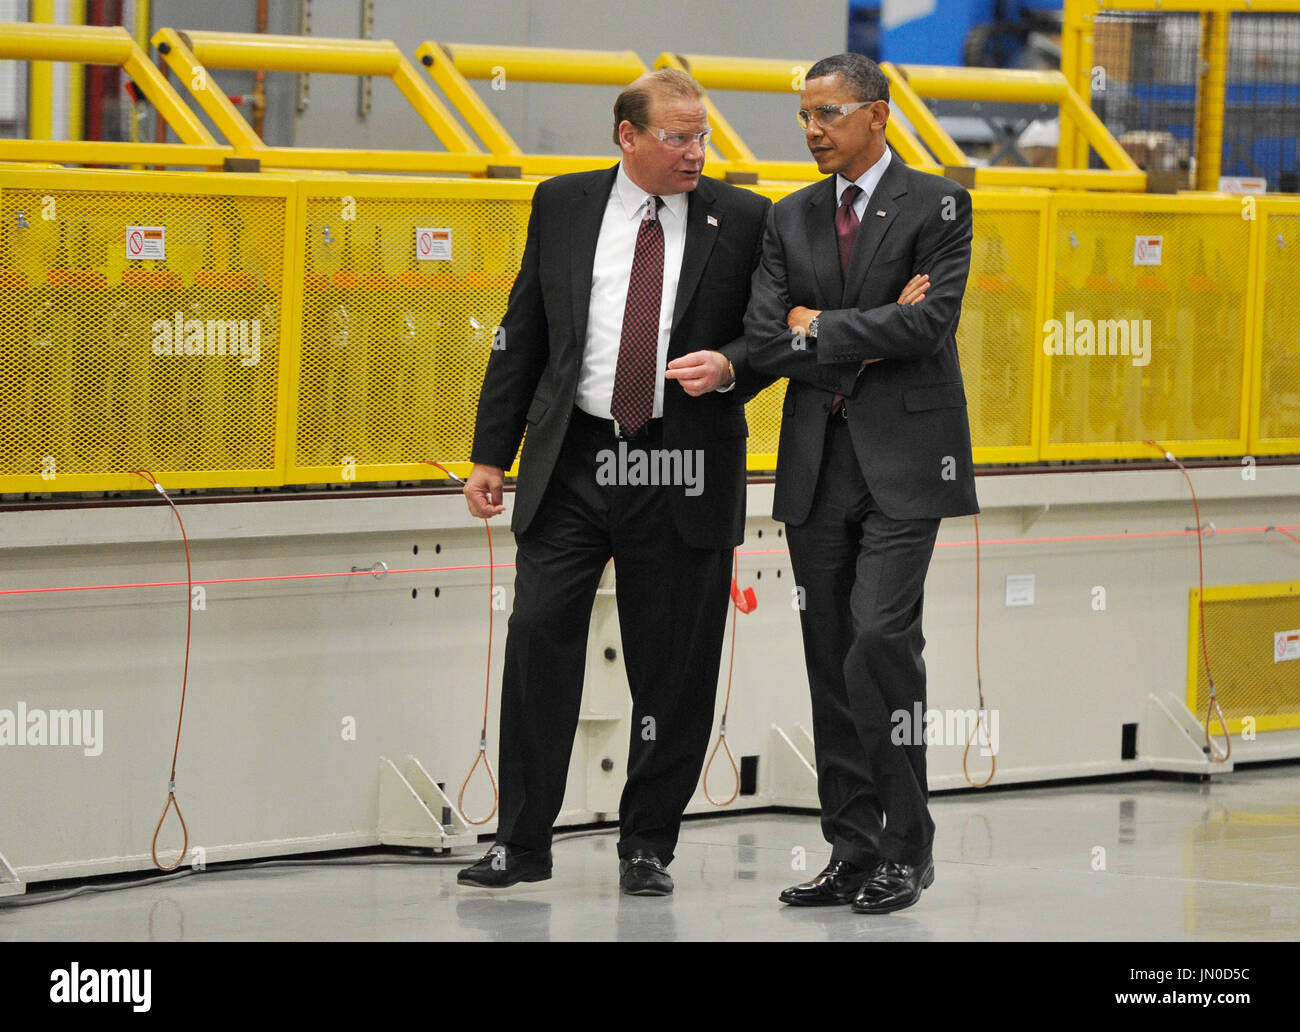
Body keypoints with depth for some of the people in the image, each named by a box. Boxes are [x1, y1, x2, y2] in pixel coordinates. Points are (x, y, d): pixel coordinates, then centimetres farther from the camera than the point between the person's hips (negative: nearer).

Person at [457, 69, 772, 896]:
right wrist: (492, 454, 6)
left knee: (672, 670, 3)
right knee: (539, 639, -4)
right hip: (572, 463, 1)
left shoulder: (743, 221, 2)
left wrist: (727, 365, -16)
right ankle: (524, 841, 5)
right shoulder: (563, 206, 7)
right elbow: (523, 334, 10)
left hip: (682, 476, -1)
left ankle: (648, 845, 16)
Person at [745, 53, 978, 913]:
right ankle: (854, 852, 9)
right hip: (817, 463, 5)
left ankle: (906, 848, -7)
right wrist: (873, 338, -7)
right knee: (831, 663, 5)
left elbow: (930, 324, -13)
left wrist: (821, 329, -7)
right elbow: (765, 341, 2)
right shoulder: (792, 219, 13)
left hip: (903, 459, -5)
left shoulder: (938, 205, 0)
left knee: (882, 638, -16)